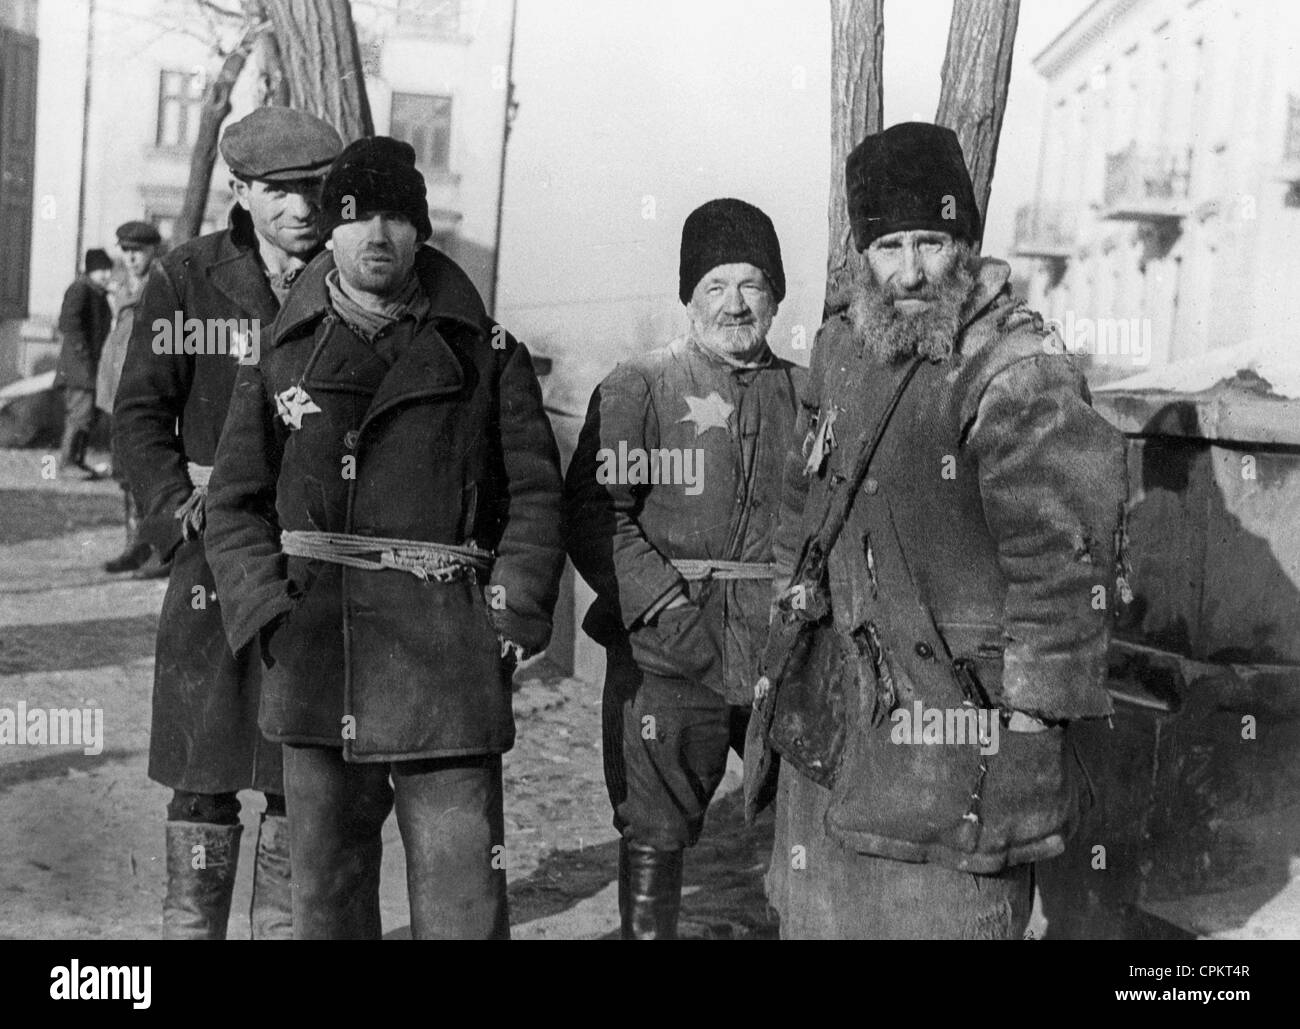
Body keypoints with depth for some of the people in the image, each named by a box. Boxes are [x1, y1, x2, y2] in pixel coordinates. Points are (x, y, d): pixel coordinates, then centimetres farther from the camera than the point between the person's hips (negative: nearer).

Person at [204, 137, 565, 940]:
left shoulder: (485, 354, 8)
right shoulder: (283, 357, 10)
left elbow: (536, 492, 7)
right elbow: (236, 505, 10)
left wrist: (515, 617, -5)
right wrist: (273, 616, -4)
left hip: (449, 655, -2)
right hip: (316, 654, 2)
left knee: (463, 887, -4)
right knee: (325, 881, 11)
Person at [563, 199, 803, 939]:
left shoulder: (809, 395, 12)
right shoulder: (640, 387, 1)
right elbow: (594, 511, -6)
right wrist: (664, 608, -14)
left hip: (787, 654, 3)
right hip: (669, 654, -3)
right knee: (654, 837, 4)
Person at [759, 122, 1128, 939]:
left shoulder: (1022, 373, -15)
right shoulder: (843, 351, 8)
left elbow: (1064, 554, -18)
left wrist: (1031, 718, -16)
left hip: (958, 714, -7)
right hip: (831, 713, 7)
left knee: (945, 915, 2)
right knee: (818, 912, 17)